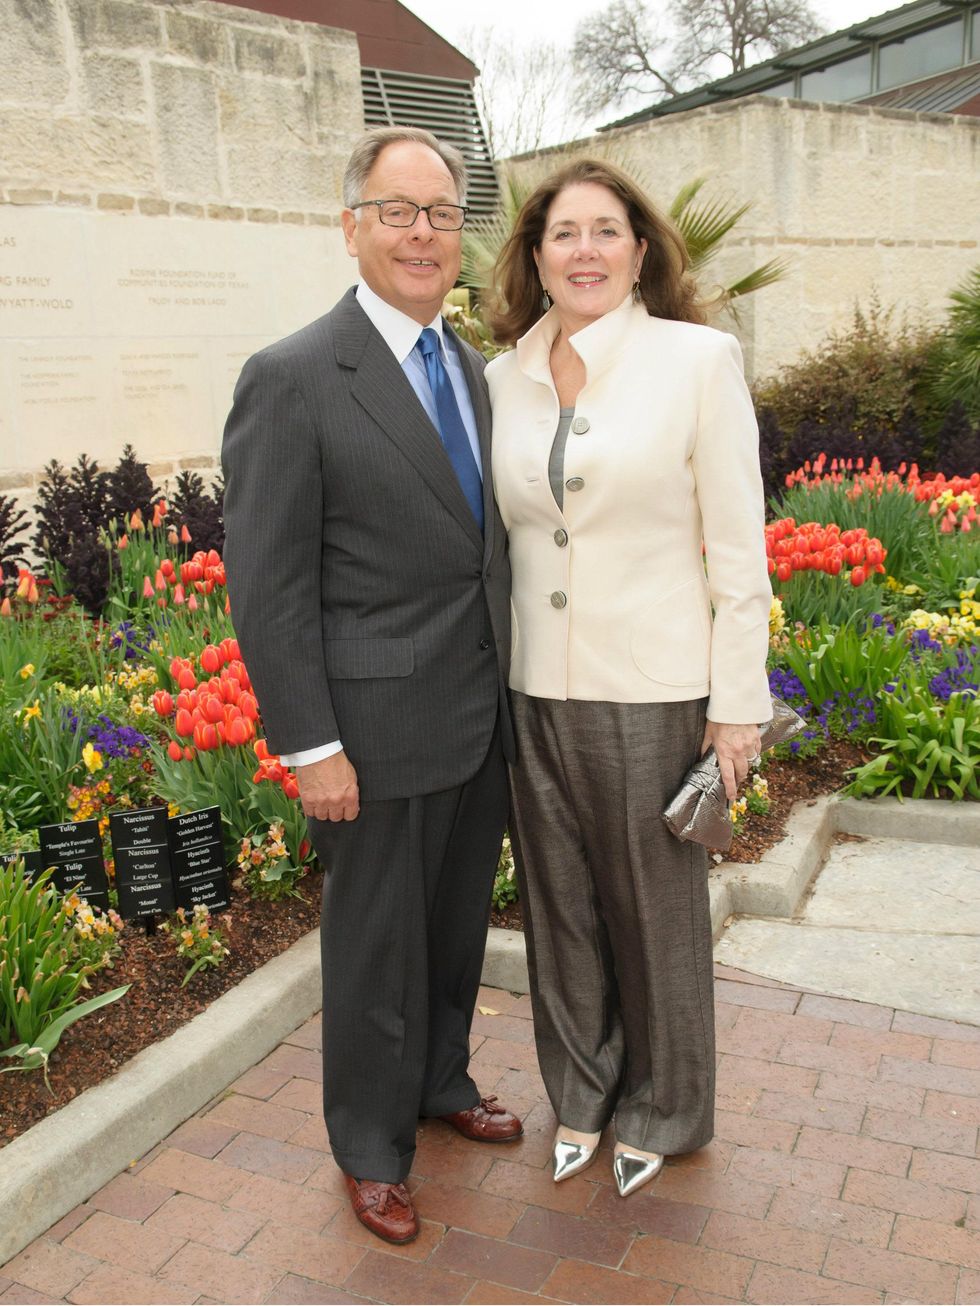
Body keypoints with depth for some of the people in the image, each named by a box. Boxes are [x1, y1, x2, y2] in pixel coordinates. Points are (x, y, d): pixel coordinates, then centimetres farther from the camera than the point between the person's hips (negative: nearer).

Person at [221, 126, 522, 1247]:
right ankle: (371, 1142, 35)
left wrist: (509, 689, 10)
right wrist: (311, 747, -15)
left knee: (459, 924, 22)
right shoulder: (292, 379, -14)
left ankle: (443, 1081, 47)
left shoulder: (473, 370, 8)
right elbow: (267, 586, -15)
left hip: (484, 720, 7)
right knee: (378, 943, 11)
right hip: (382, 731, -6)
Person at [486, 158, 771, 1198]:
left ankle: (661, 1108, 38)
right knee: (558, 904, 17)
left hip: (652, 692, -3)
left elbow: (738, 549, -7)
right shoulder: (504, 378, 4)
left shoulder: (699, 360, -7)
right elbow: (496, 535, 10)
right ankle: (582, 1089, 41)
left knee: (654, 908, 14)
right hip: (535, 691, 4)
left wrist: (738, 705, -8)